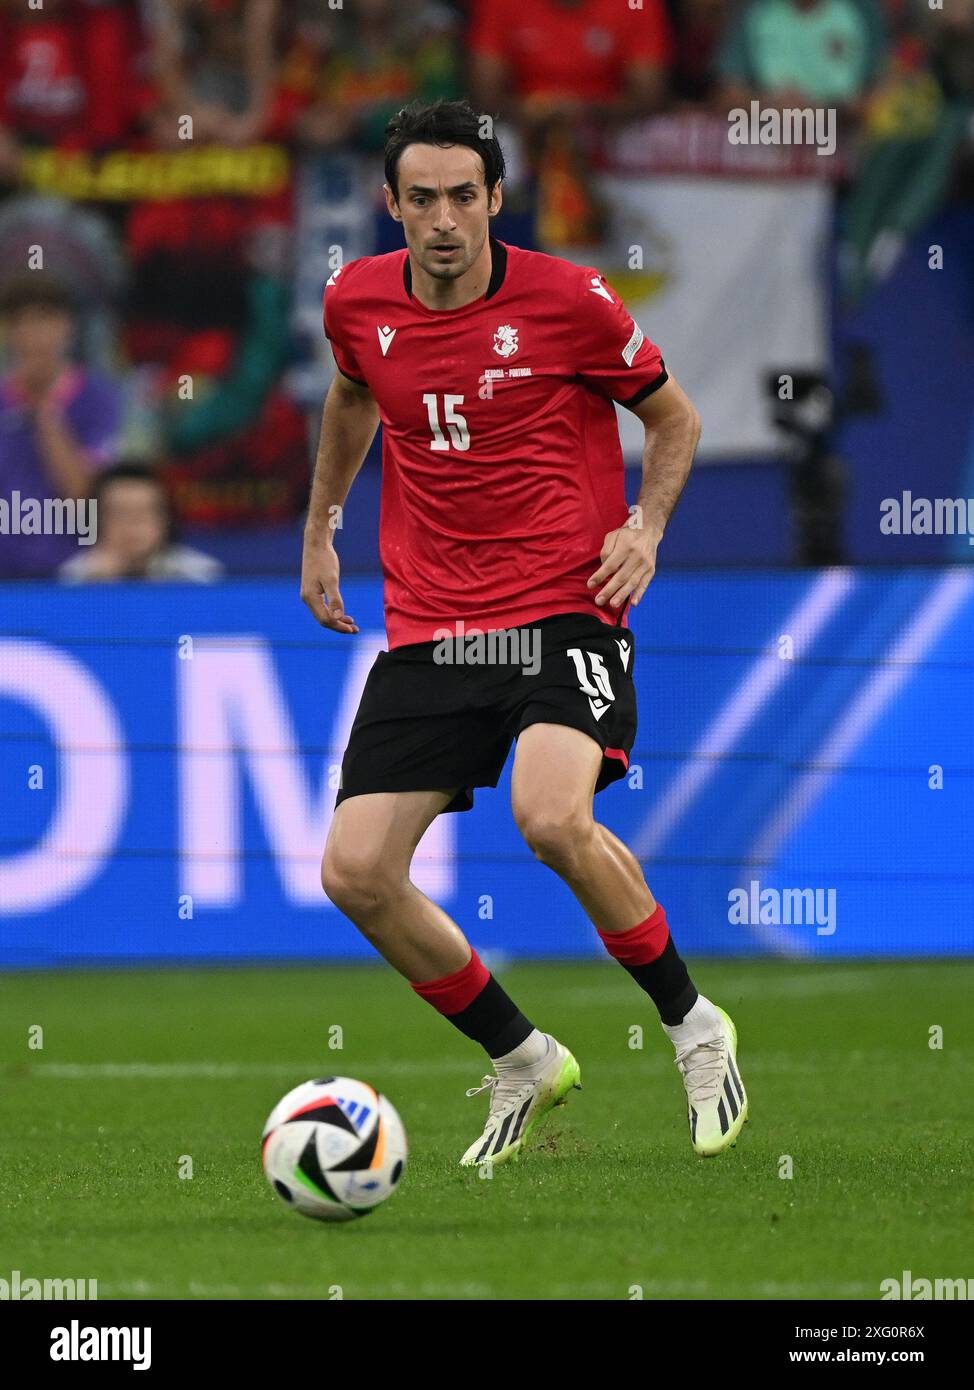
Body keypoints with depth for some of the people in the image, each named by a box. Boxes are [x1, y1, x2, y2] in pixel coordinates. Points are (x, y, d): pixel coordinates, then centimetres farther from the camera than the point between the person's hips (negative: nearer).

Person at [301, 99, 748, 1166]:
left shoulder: (569, 301, -7)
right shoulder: (358, 302, 4)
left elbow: (674, 419, 8)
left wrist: (645, 528, -7)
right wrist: (320, 526, 31)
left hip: (561, 610, -5)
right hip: (426, 628, 5)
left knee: (551, 819, -31)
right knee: (356, 872, -8)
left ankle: (693, 1027, -6)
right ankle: (523, 1061, 15)